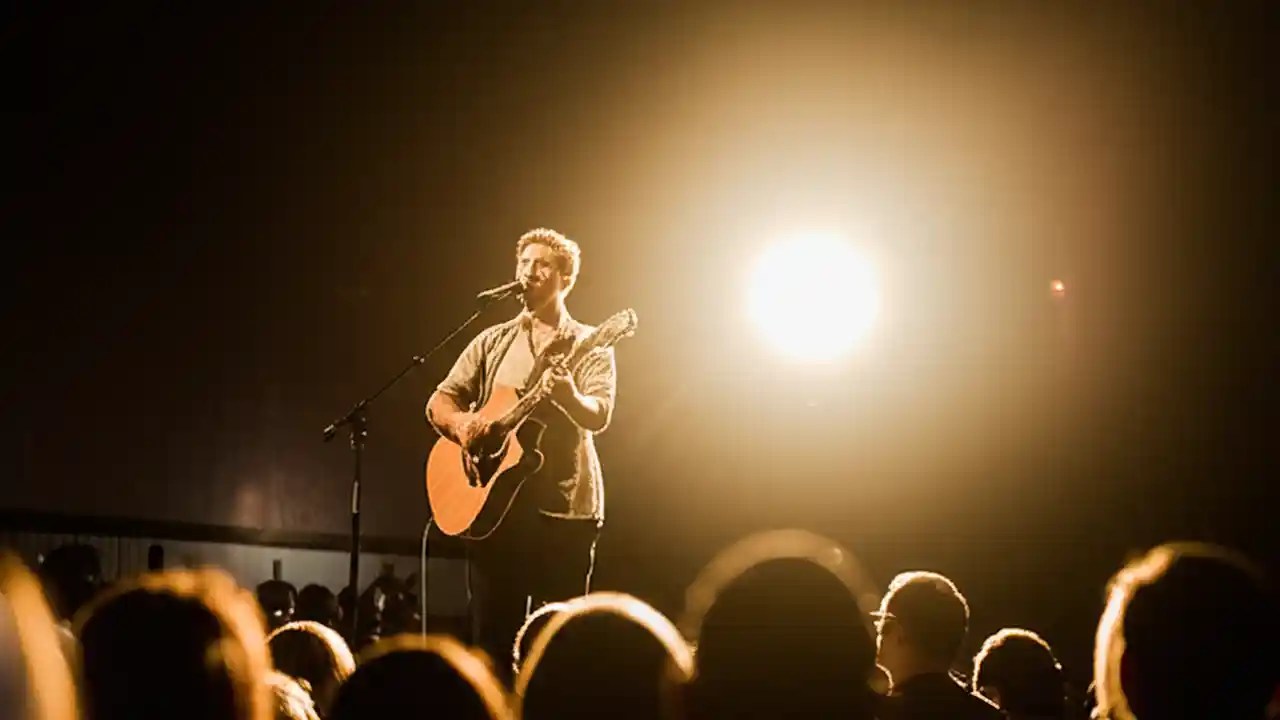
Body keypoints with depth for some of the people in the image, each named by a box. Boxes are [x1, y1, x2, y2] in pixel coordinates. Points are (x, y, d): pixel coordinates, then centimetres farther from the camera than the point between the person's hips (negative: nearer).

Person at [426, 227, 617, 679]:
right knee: (491, 634, 5)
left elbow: (599, 417, -15)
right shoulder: (493, 342, 12)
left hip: (565, 509, -3)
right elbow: (439, 402, 9)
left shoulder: (589, 347, 1)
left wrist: (569, 398, -37)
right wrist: (458, 421, -15)